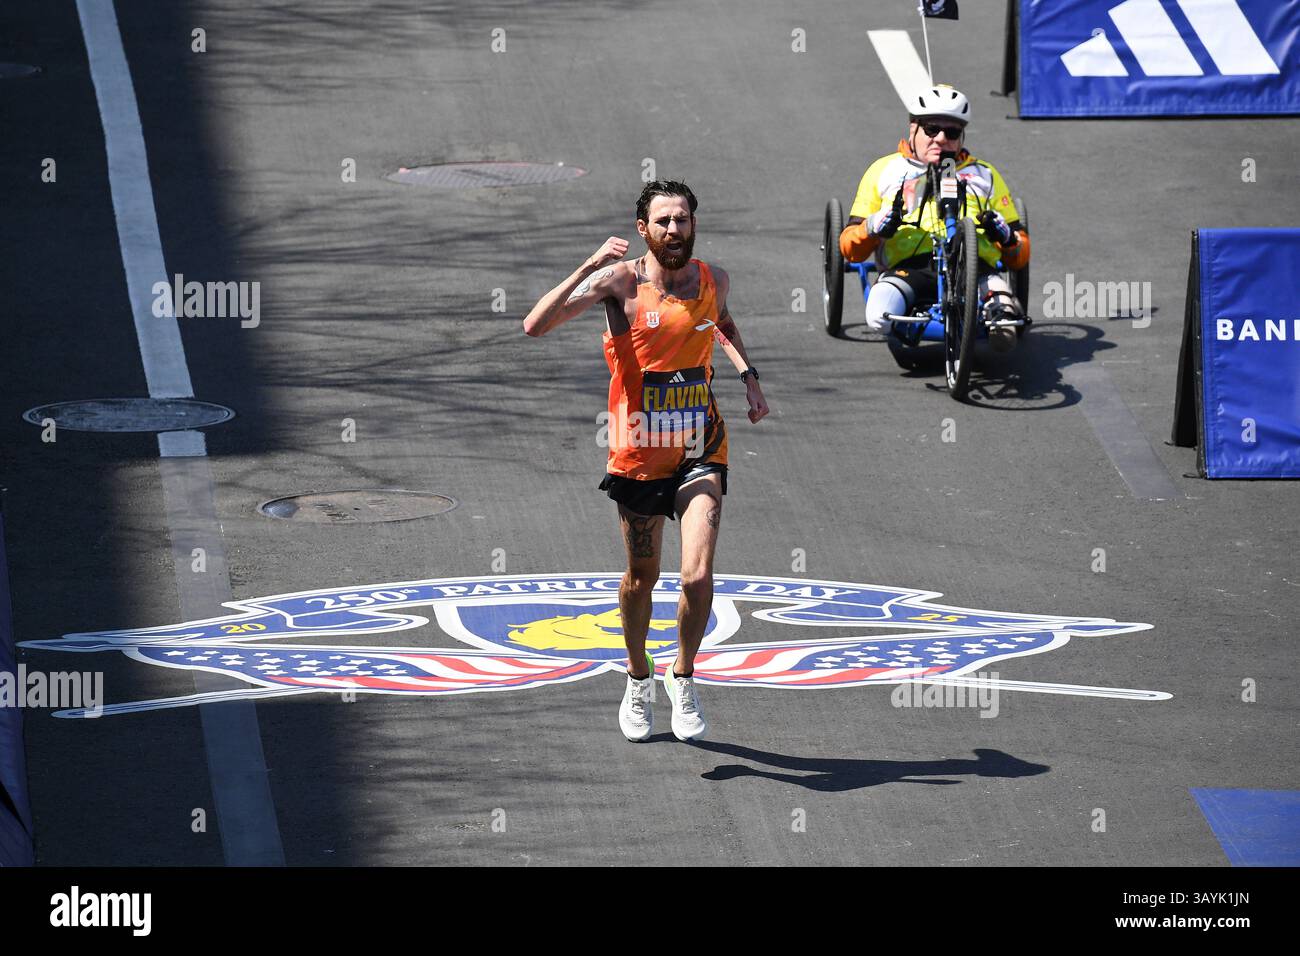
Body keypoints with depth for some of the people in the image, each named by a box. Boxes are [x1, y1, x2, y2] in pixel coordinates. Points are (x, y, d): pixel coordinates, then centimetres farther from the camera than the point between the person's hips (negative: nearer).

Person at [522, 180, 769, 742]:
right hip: (638, 453, -1)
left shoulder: (712, 281, -1)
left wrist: (748, 375, 12)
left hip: (699, 449, 1)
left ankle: (684, 676, 9)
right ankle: (639, 679, 39)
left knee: (698, 576, -15)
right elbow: (536, 326, -25)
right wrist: (590, 268, -33)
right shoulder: (621, 281, -13)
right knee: (642, 577, 15)